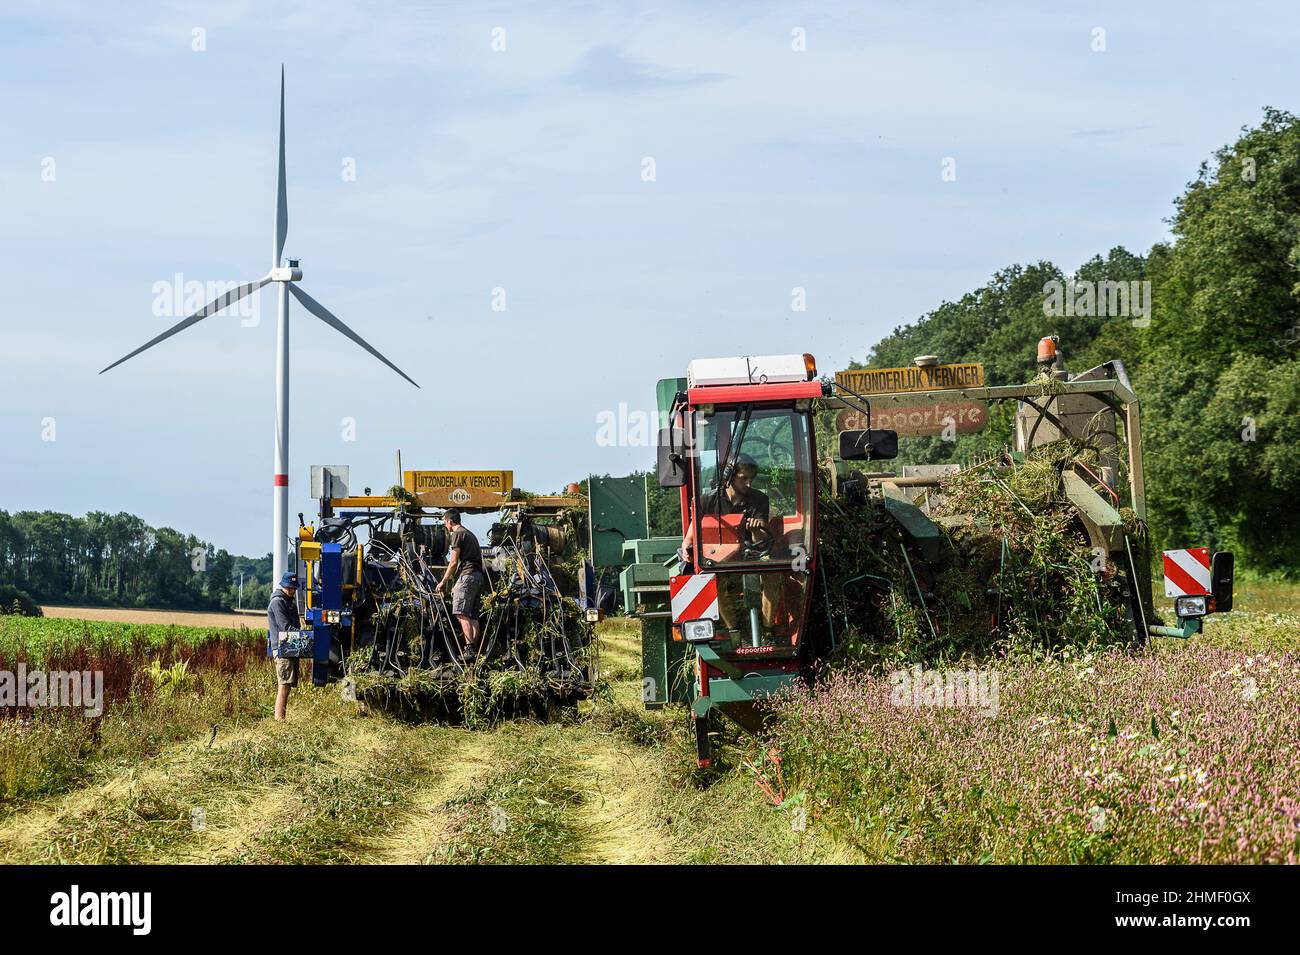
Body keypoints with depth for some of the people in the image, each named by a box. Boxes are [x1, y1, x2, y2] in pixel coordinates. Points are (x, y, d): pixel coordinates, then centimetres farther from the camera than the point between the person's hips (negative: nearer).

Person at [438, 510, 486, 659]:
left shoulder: (457, 534, -2)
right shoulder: (470, 534, 27)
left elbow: (454, 562, -7)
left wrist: (443, 581, 0)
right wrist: (457, 584, 29)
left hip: (468, 576, -10)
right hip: (479, 577, 10)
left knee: (462, 613, -15)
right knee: (473, 615, 7)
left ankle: (469, 648, -26)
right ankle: (475, 648, 1)